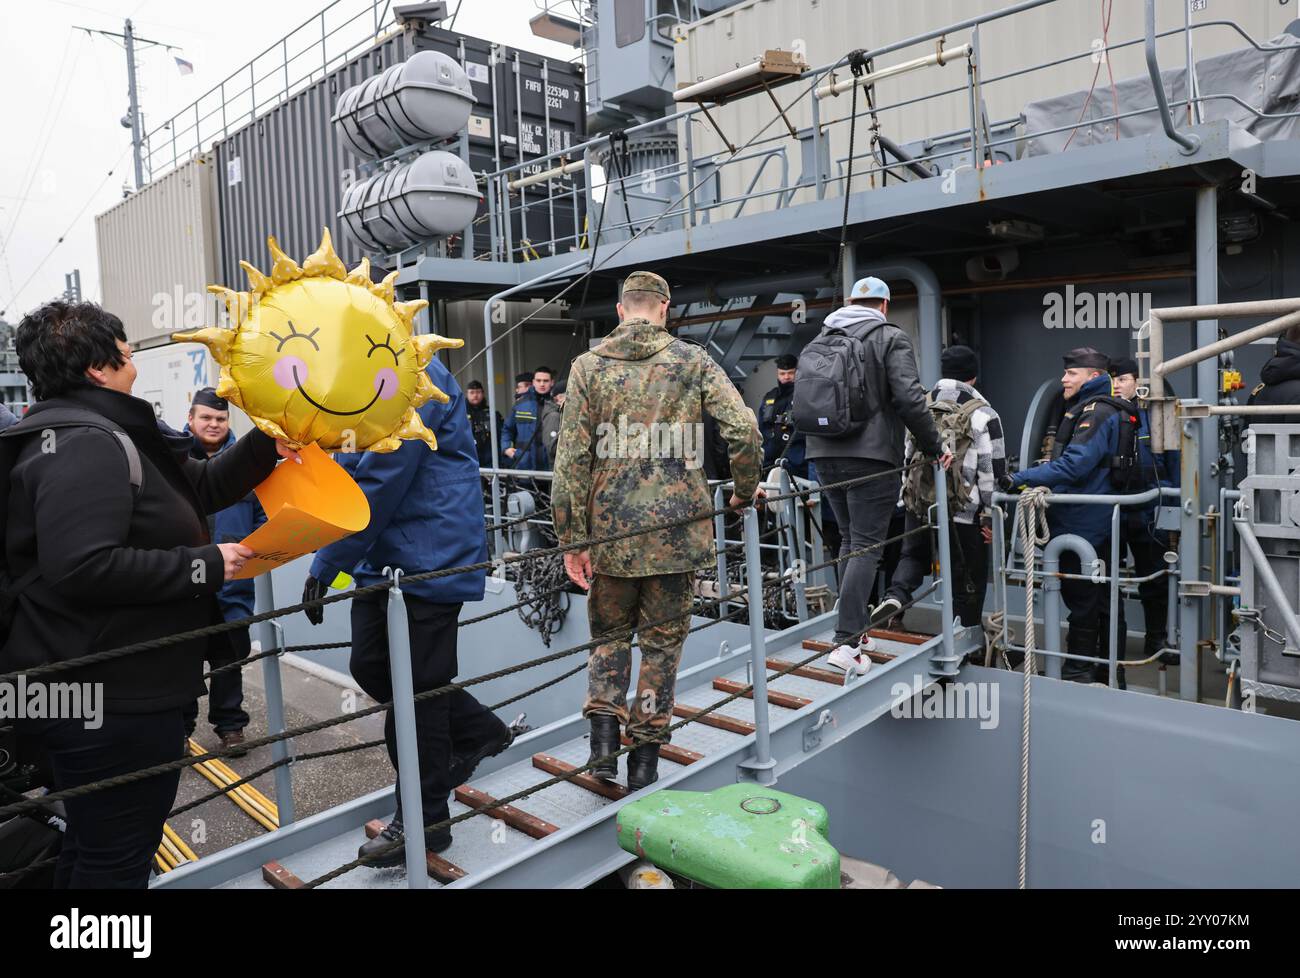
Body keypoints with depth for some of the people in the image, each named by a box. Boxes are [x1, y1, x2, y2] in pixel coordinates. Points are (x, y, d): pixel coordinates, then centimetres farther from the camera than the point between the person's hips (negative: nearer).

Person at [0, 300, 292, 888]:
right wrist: (205, 567, -25)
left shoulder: (94, 436, 15)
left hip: (102, 689, 11)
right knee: (118, 861, 4)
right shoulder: (85, 444, -20)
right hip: (113, 698, -11)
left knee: (91, 850, 26)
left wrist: (267, 447, 6)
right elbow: (83, 568, -33)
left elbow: (199, 487, 18)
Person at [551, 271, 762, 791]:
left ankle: (605, 721, 5)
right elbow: (743, 429, -9)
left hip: (611, 528, 1)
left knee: (610, 630, 21)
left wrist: (572, 538, -1)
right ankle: (644, 752, 19)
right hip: (677, 526, 0)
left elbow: (572, 457, -4)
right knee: (663, 638, 13)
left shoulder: (589, 365, 2)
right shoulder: (692, 360, 1)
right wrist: (745, 491, 9)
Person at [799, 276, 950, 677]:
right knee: (866, 546, -3)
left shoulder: (818, 341, 13)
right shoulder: (891, 338, -3)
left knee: (849, 540, 18)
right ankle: (847, 641, -9)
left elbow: (800, 398, 13)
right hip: (872, 456, -6)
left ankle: (856, 627, 24)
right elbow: (910, 399, -13)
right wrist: (934, 448, -3)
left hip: (824, 455, 6)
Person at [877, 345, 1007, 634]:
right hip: (963, 512, -3)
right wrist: (990, 516, -1)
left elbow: (906, 456, 15)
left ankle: (895, 596, -3)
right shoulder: (983, 414, -7)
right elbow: (993, 471, -8)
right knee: (967, 580, 10)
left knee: (914, 554, 24)